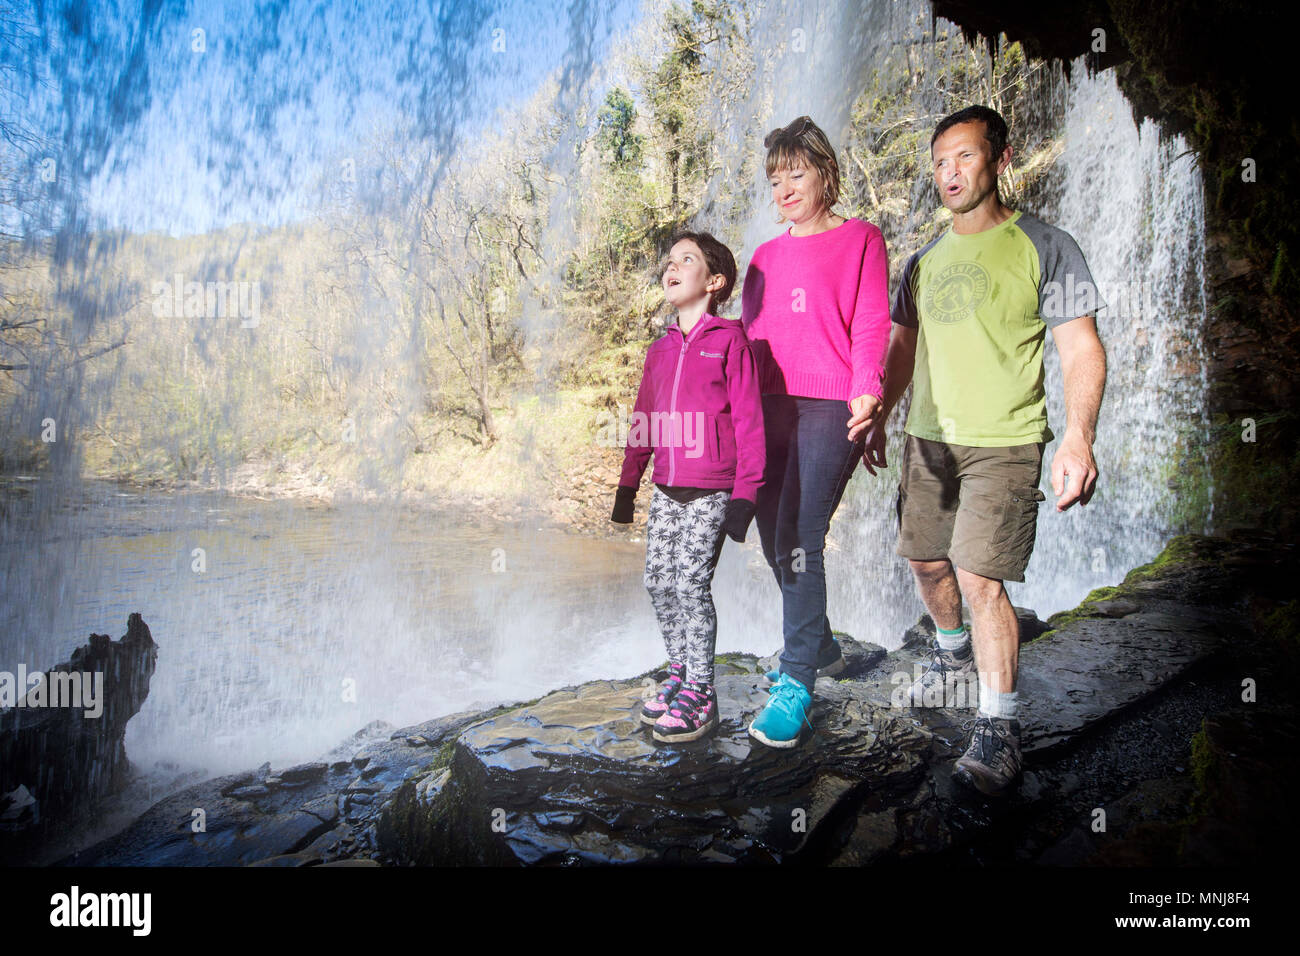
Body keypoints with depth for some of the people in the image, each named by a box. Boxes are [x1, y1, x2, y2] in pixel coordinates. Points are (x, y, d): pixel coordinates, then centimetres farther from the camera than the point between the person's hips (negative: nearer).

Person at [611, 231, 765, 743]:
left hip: (711, 491, -6)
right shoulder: (660, 350, 14)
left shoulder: (730, 340, -5)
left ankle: (700, 693, 4)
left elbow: (748, 420, -9)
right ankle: (680, 671, 24)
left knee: (690, 582, -9)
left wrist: (744, 494, -13)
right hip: (666, 489, 7)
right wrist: (628, 485, 18)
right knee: (658, 580, 7)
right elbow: (642, 421, 19)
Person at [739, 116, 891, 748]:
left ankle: (796, 683, -8)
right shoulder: (766, 256, 21)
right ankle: (821, 646, 29)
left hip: (831, 407, -6)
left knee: (799, 540, -15)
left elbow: (872, 322, -5)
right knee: (774, 541, 8)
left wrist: (865, 388, -21)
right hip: (772, 408, 6)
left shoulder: (860, 239, 5)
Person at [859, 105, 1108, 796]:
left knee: (980, 578, -14)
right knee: (927, 561, 14)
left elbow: (1082, 351, -7)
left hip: (1004, 445, -6)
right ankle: (953, 655, 41)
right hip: (927, 439, 6)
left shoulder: (1044, 248, -3)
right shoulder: (924, 262, 13)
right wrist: (877, 420, 14)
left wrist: (1078, 437, -20)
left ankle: (999, 725, -2)